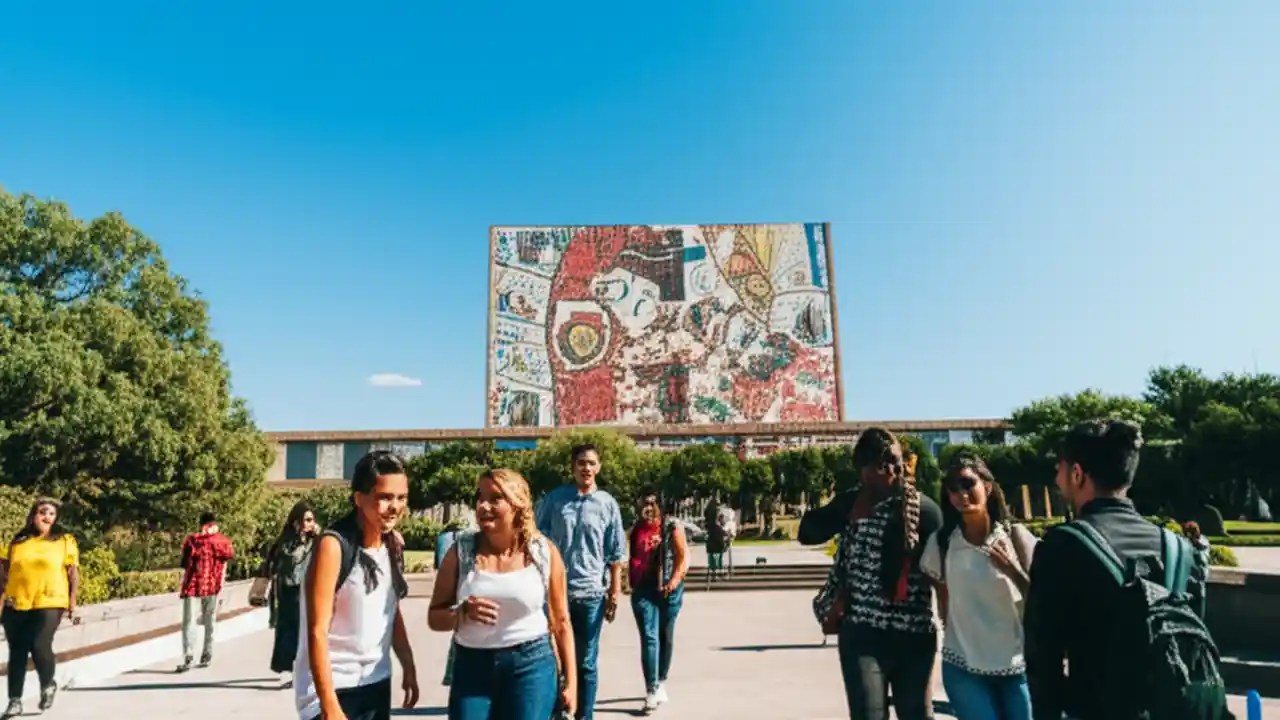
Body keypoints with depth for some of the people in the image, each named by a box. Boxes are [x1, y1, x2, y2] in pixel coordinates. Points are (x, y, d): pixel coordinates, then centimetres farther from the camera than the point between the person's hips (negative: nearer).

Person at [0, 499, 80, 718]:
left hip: (49, 604, -3)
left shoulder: (65, 540, 4)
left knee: (40, 646, -11)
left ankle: (48, 686, 17)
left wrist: (72, 602, -2)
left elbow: (73, 573, 3)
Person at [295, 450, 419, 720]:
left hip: (377, 682, 7)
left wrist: (409, 668, 12)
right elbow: (317, 632, -19)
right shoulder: (333, 546, -18)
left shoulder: (394, 543, 3)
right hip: (334, 687, -6)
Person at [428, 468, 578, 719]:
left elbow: (561, 622, 4)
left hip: (532, 665, -1)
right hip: (472, 667, 1)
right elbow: (435, 618, 3)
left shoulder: (544, 552, -3)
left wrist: (570, 680, 4)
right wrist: (463, 613, -18)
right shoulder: (461, 550, -2)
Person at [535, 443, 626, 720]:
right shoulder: (553, 499, 0)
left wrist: (615, 593, 0)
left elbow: (616, 554, 3)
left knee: (586, 663, 11)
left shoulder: (608, 504, 1)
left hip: (591, 593, 0)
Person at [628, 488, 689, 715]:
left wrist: (675, 580, -17)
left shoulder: (672, 526, -3)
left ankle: (661, 683, 30)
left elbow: (684, 556, -6)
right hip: (643, 590, 1)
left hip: (668, 590, -1)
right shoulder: (636, 529, 7)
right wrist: (628, 581, 4)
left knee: (666, 637, 13)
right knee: (649, 638, -7)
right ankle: (652, 692, -8)